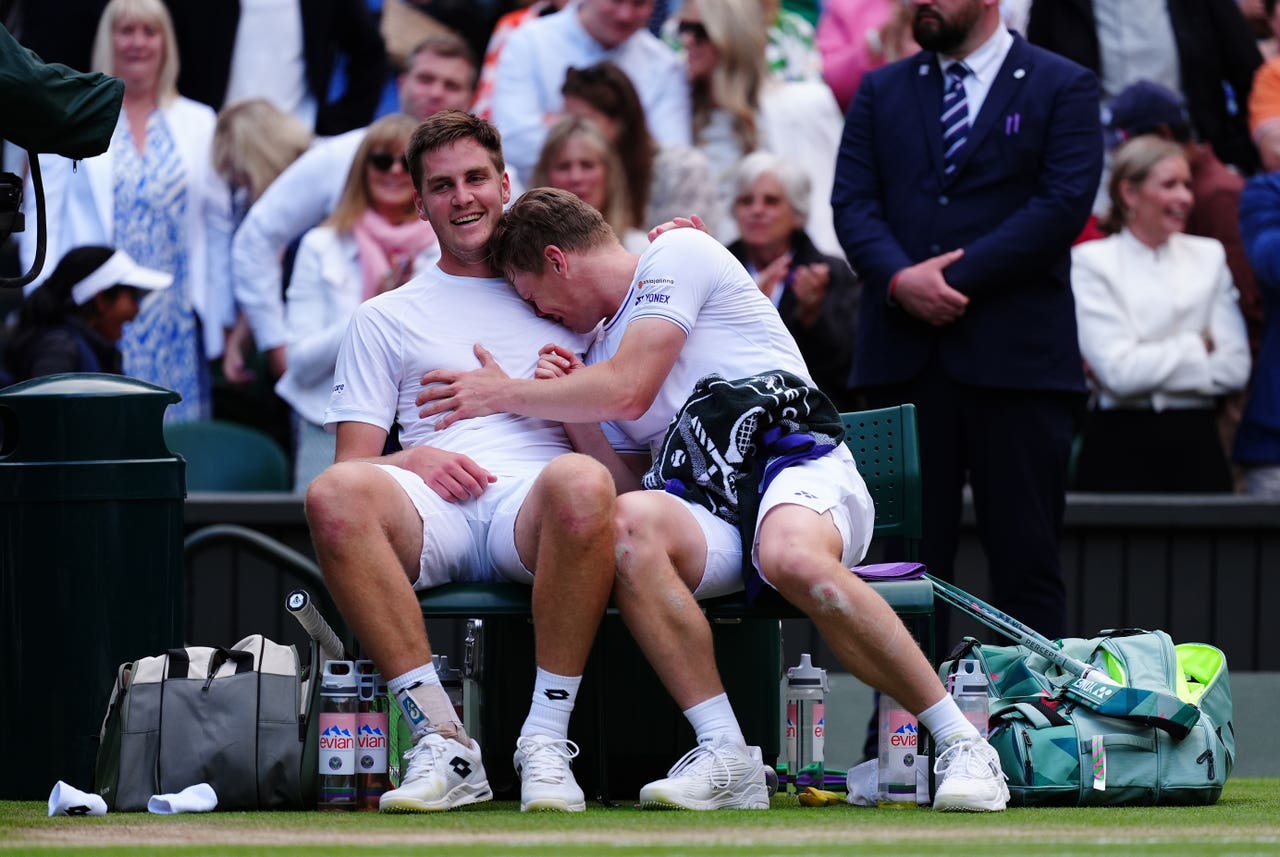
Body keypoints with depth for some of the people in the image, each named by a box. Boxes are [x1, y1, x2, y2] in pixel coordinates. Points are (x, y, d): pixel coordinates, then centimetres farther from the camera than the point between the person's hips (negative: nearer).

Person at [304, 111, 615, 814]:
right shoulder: (385, 318, 26)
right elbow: (354, 460, 16)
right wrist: (417, 459, -6)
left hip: (535, 506, -1)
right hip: (433, 518, 1)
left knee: (582, 482, -39)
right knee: (334, 494, -35)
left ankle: (547, 738, -31)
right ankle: (442, 744, -33)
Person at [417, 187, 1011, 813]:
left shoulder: (679, 254, 8)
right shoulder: (597, 353, 31)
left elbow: (628, 391, -3)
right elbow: (626, 485, 24)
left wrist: (502, 395, 7)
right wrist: (569, 409, 10)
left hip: (798, 463, -5)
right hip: (704, 507, 5)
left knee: (789, 555, -41)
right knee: (627, 524, -31)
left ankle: (962, 745, -31)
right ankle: (727, 760, -39)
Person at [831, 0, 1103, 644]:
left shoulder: (1062, 88, 5)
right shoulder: (881, 91, 16)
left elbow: (1064, 204, -6)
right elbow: (853, 203, 7)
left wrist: (958, 276, -12)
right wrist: (900, 278, -13)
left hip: (1014, 353, -3)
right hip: (904, 352, 3)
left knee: (1025, 557, -2)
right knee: (910, 553, 2)